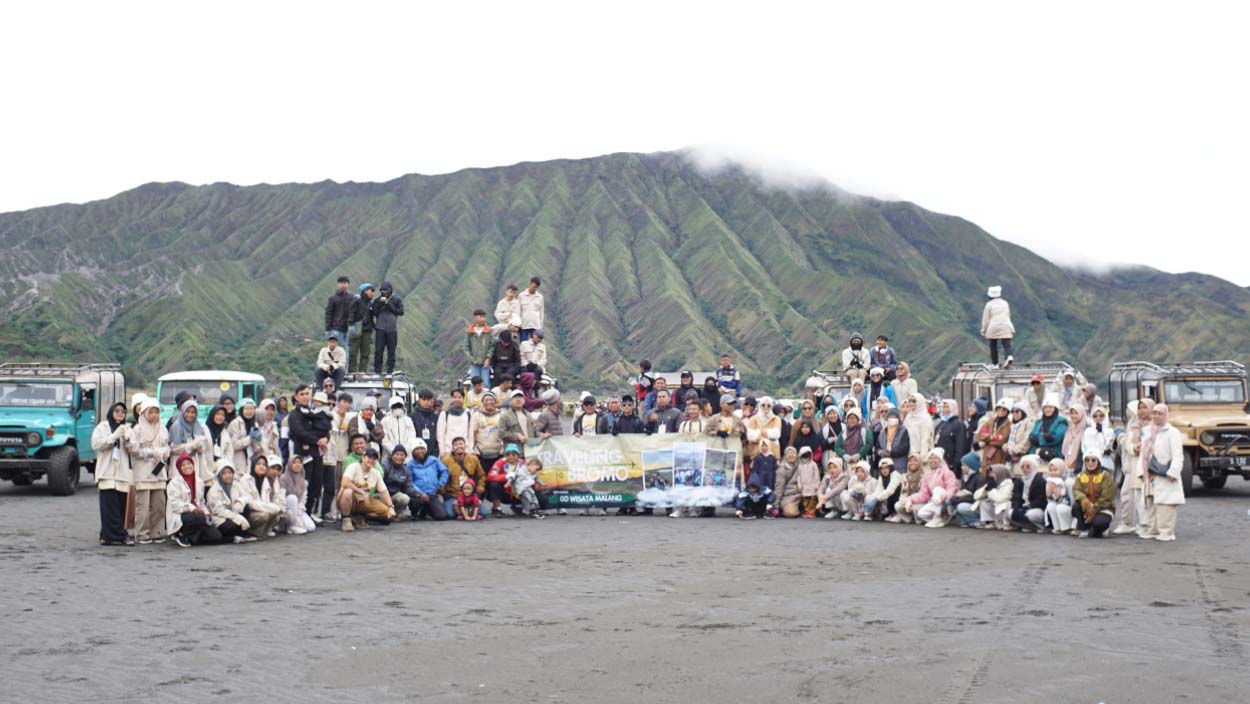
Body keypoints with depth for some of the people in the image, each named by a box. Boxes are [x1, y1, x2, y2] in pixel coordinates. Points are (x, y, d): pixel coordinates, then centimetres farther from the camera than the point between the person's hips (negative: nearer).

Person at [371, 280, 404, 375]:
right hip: (380, 329, 1)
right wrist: (380, 303, -11)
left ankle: (390, 372, 8)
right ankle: (377, 372, 3)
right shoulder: (378, 300, 9)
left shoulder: (397, 300, 4)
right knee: (378, 351, -2)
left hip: (392, 329, -1)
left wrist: (388, 304, -8)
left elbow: (401, 312, -7)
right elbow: (374, 313, 1)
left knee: (391, 352, 2)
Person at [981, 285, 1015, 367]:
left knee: (993, 345, 14)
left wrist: (983, 331, 6)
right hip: (1006, 327, 2)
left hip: (993, 328, -2)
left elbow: (986, 319, -1)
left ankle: (995, 363, 19)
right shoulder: (1005, 303, 12)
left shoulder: (989, 304, -1)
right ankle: (1009, 357, -32)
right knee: (1007, 345, -4)